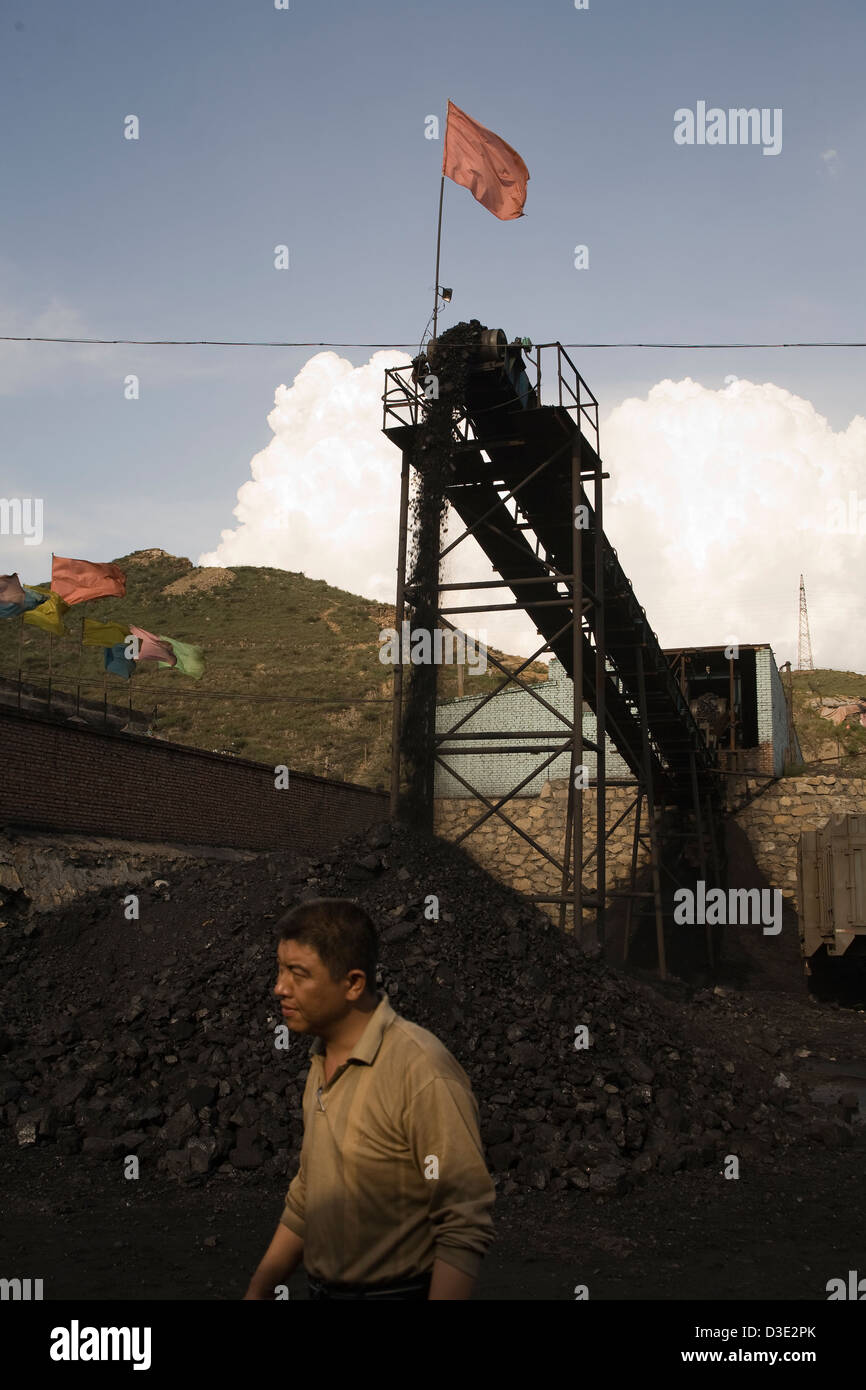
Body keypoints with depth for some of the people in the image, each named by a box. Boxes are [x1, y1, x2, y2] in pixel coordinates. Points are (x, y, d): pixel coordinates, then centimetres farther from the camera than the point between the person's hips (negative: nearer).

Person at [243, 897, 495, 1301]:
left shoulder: (422, 1071, -24)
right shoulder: (321, 1062, 5)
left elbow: (464, 1226, -25)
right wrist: (257, 1291, 13)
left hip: (397, 1288, -7)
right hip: (321, 1287, 8)